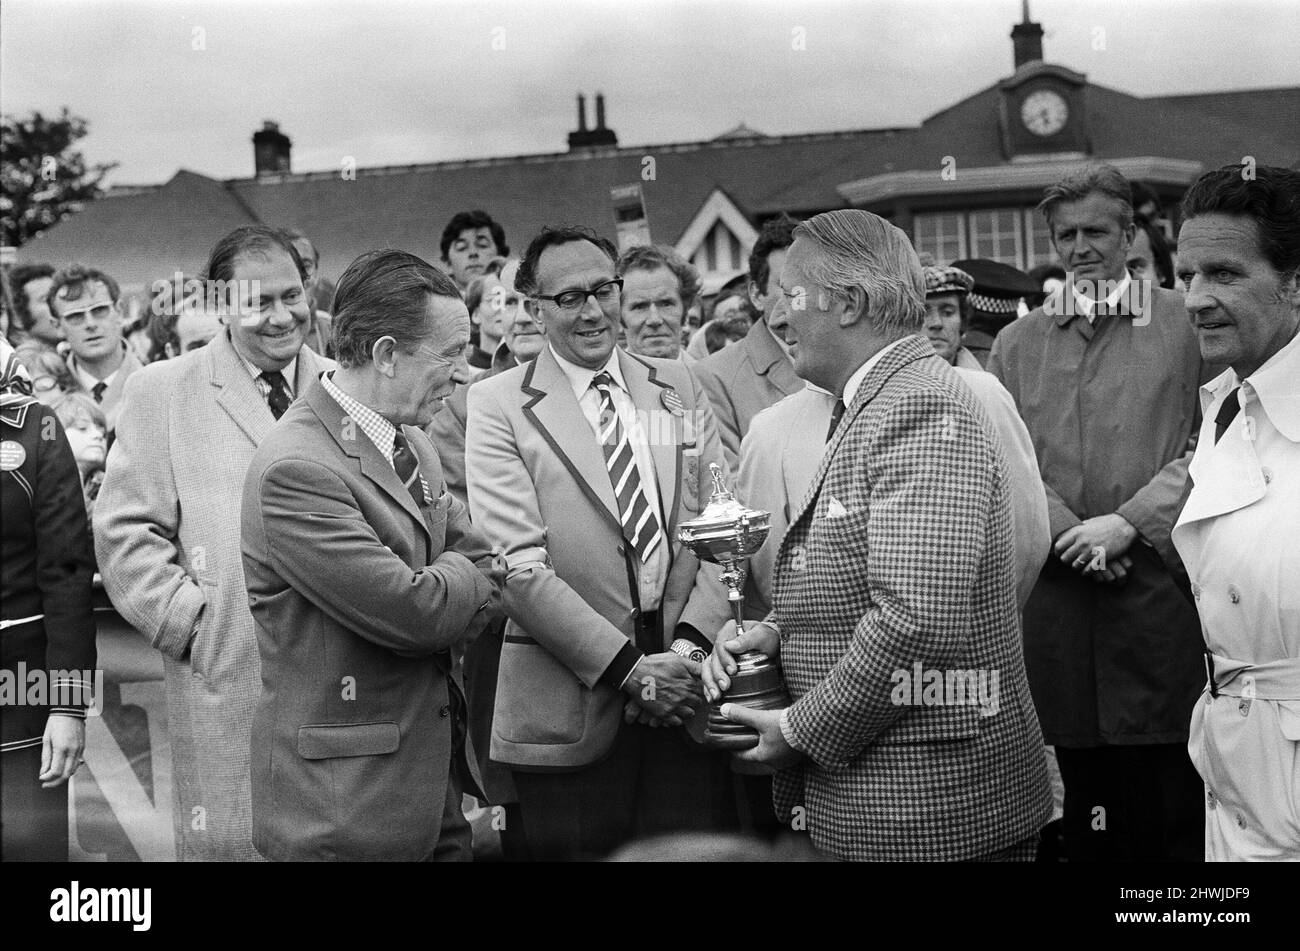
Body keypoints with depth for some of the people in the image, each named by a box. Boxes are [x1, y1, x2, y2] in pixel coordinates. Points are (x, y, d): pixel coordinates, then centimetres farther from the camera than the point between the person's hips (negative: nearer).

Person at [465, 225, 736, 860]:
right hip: (569, 707, -3)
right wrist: (627, 667, -15)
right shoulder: (498, 405, -2)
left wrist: (689, 645, -11)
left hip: (686, 692, 3)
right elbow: (516, 566, -10)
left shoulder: (679, 389, 10)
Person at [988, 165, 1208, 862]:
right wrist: (1070, 531, -9)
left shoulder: (1185, 325, 5)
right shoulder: (1015, 344, 13)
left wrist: (1128, 522, -13)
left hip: (1160, 588, -2)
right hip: (1057, 593, 2)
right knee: (1084, 795, 9)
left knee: (1173, 799, 1)